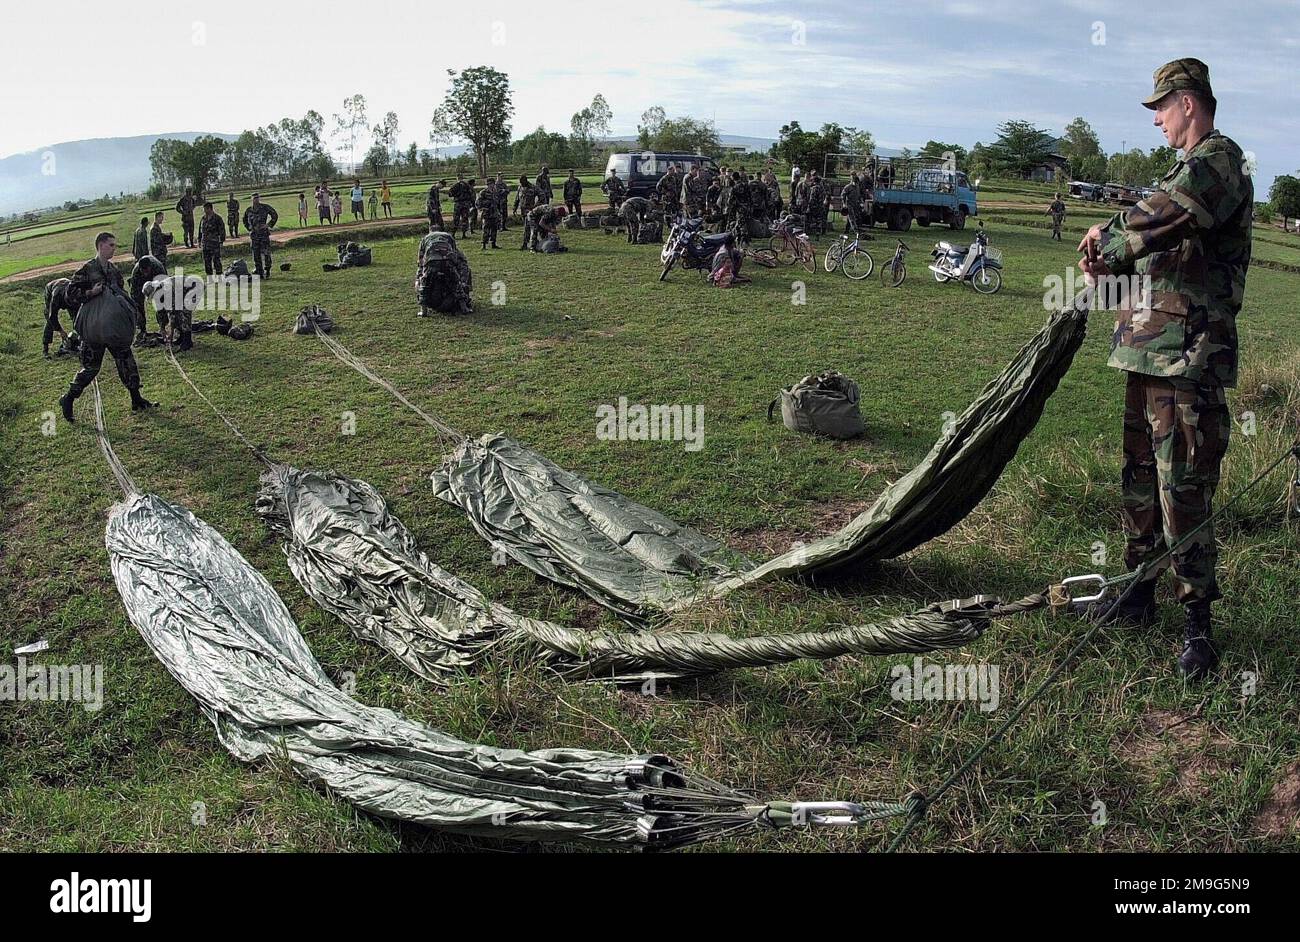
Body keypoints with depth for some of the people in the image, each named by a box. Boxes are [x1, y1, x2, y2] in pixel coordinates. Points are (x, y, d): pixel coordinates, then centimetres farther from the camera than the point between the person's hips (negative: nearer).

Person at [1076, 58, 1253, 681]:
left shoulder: (1217, 158, -9)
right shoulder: (1187, 168, 21)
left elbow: (1162, 220, -25)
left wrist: (1105, 243, -8)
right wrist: (1111, 250, 2)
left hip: (1188, 356, -10)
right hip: (1148, 349, 10)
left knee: (1183, 490, -7)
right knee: (1140, 476, 15)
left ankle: (1198, 622, 2)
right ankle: (1141, 588, 27)